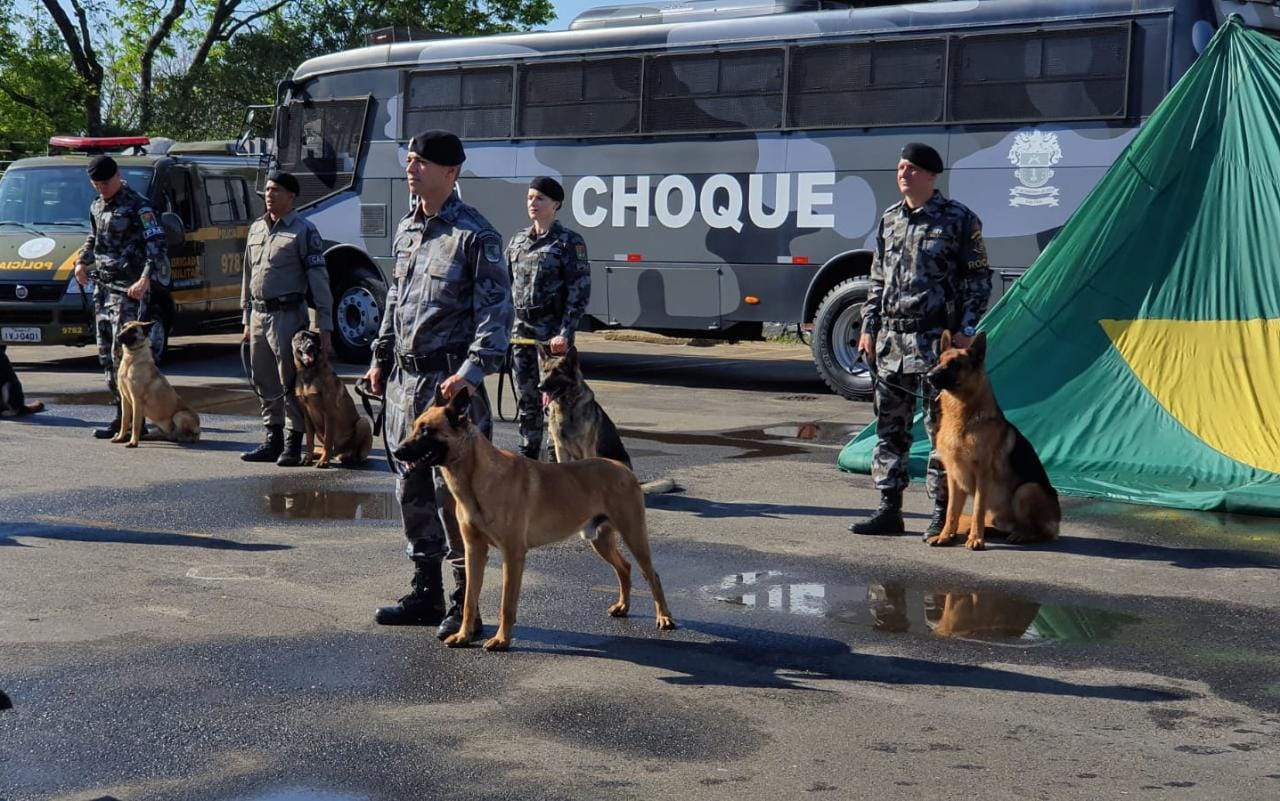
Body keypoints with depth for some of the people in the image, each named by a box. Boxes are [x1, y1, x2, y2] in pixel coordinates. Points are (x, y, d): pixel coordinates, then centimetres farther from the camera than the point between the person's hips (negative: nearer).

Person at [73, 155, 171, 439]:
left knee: (123, 352, -12)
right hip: (102, 286, 9)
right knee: (106, 352, 9)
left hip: (129, 288, -9)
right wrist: (82, 262, 17)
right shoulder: (97, 207, 17)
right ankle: (122, 410, 15)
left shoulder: (138, 207, -9)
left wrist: (145, 280, -25)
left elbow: (157, 245, -14)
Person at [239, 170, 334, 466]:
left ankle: (293, 446, 2)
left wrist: (324, 327, -14)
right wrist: (247, 319, 18)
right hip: (259, 316, 7)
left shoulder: (304, 231, -6)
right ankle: (273, 441, 21)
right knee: (264, 383, 12)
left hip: (287, 316, -7)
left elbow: (319, 279, -9)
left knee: (291, 384, -4)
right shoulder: (256, 228, 14)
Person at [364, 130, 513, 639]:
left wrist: (474, 369, -24)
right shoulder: (407, 230, 14)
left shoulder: (475, 235, -9)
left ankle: (464, 603, 2)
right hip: (405, 378, 8)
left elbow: (496, 311, -14)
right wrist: (381, 358, 20)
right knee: (413, 488, 12)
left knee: (452, 491, -7)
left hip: (450, 380, -8)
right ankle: (426, 593, 23)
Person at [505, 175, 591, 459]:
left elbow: (580, 292, -10)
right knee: (527, 399, 12)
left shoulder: (569, 242, -5)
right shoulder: (517, 241, 13)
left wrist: (565, 333, -17)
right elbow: (506, 287, 18)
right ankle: (528, 455, 20)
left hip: (552, 335, -6)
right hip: (521, 331, 6)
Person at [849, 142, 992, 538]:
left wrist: (966, 329, -10)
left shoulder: (959, 219, -3)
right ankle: (889, 509, 15)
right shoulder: (890, 219, 14)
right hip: (891, 338, 6)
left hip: (937, 339, -6)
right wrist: (869, 327, 13)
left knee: (941, 426, -2)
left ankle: (943, 512, 4)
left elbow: (978, 278, -3)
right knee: (890, 425, 8)